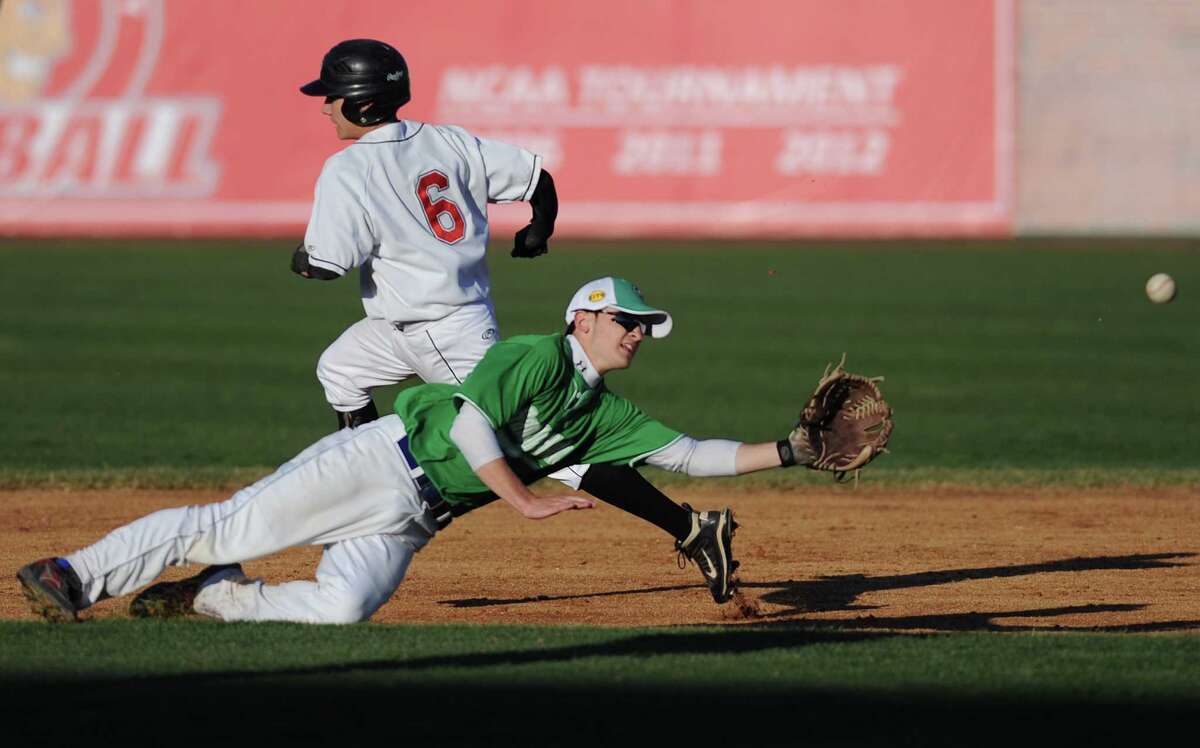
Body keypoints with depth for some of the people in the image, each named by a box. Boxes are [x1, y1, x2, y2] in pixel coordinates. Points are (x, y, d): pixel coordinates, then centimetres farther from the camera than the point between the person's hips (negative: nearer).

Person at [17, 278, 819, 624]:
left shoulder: (608, 416, 15)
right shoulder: (537, 356, -8)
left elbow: (684, 453, 12)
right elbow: (468, 418, -19)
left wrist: (788, 452, 6)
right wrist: (525, 499, -19)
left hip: (411, 523, 6)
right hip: (382, 459, -6)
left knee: (341, 607, -21)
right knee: (230, 527, -14)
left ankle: (204, 596, 0)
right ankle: (77, 575, -7)